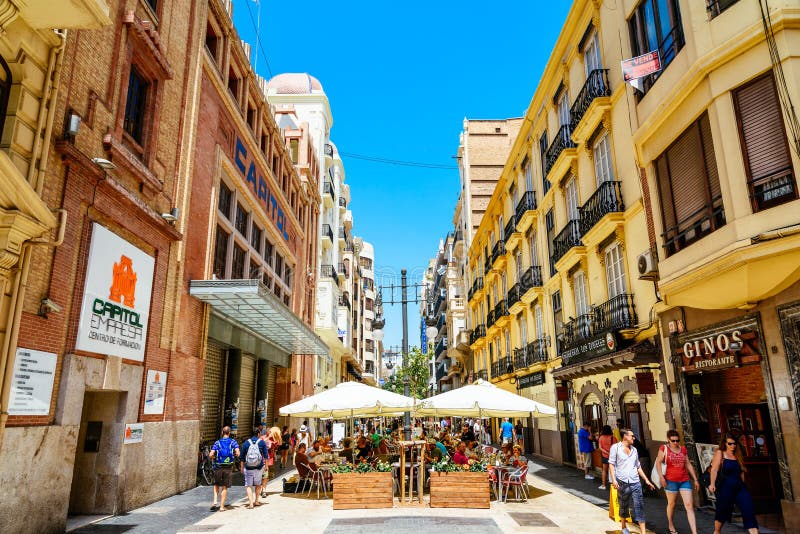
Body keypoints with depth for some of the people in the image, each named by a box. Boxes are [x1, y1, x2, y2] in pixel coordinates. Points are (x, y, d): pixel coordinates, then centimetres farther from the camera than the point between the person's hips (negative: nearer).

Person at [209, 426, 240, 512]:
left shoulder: (217, 442, 0)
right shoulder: (233, 442, -1)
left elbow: (211, 455, -9)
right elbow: (238, 453, -11)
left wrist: (213, 458, 13)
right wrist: (234, 456, 10)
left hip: (218, 467, 1)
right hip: (228, 467, 0)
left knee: (216, 485, 20)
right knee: (224, 487, 8)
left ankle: (215, 502, 5)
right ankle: (222, 506, 11)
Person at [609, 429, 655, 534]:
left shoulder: (634, 450, 16)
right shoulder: (615, 447, 0)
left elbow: (638, 466, 21)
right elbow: (611, 464, -3)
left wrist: (646, 480, 14)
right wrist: (613, 479, -13)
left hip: (635, 482, 3)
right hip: (622, 482, -3)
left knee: (639, 507, -4)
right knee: (623, 506, 10)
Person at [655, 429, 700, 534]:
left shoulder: (683, 449, 10)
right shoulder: (664, 448, -2)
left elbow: (688, 465, 15)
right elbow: (658, 462, -6)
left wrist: (695, 479, 13)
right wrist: (661, 476, -16)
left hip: (685, 481, 3)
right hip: (671, 481, -3)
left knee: (689, 505, -4)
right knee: (672, 504, 11)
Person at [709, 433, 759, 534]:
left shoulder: (737, 455, 14)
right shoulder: (720, 453, -2)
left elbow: (741, 471, 18)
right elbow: (714, 469, -11)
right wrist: (712, 484, -20)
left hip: (739, 486, 5)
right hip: (725, 487, -5)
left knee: (749, 510, -9)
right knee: (722, 511, 6)